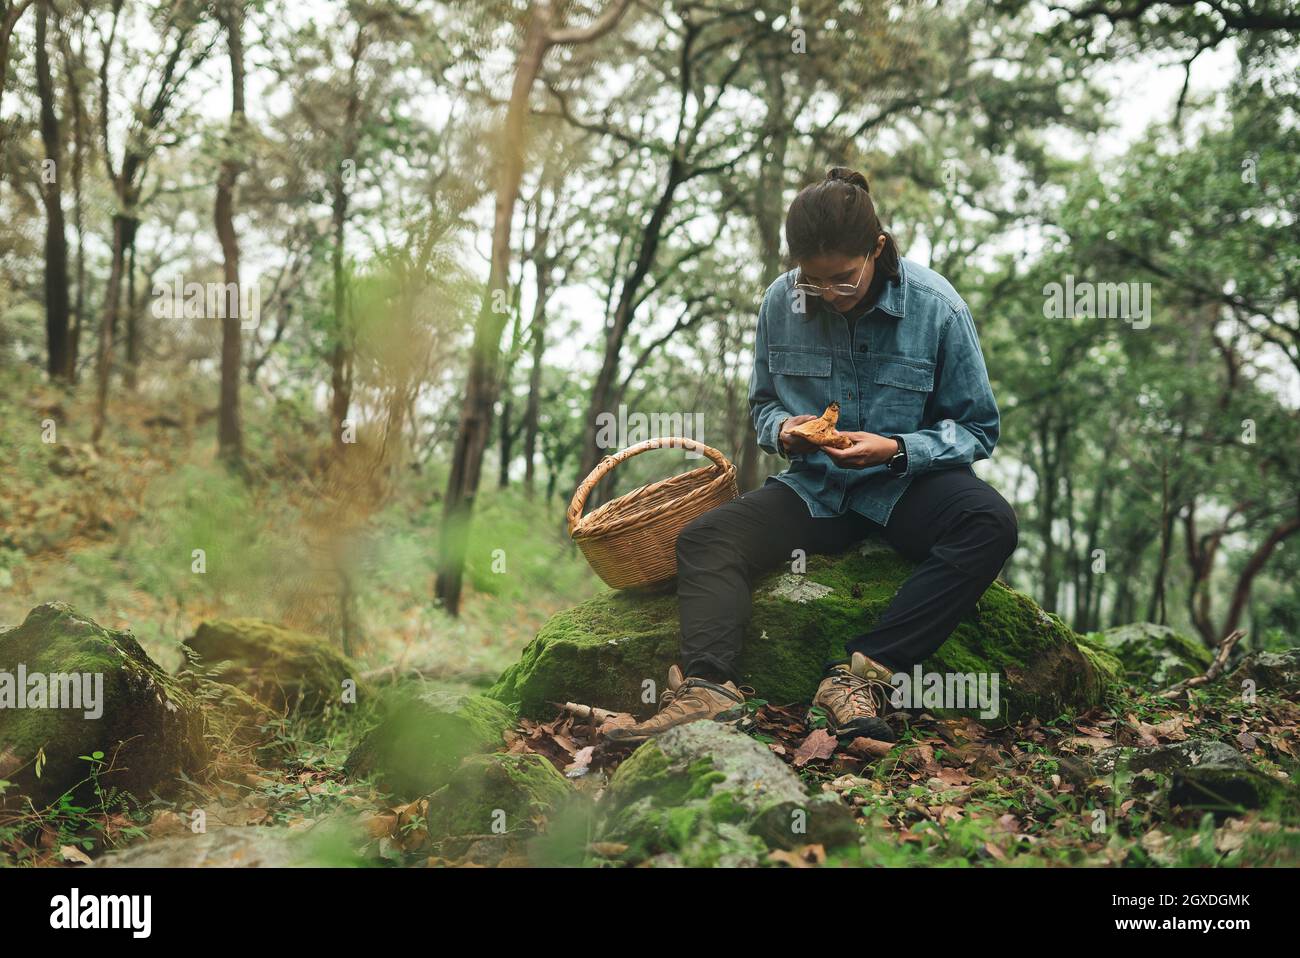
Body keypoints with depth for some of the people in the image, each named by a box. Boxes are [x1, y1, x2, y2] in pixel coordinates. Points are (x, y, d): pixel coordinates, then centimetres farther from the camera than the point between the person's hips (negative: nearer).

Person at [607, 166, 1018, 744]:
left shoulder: (936, 308, -12)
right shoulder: (781, 304, -3)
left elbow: (977, 429, -5)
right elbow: (762, 402, 12)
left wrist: (896, 450, -22)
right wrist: (782, 430, -13)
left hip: (905, 486, -2)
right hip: (815, 489, 3)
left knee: (990, 524, -34)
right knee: (704, 538, -20)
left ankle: (862, 674, -39)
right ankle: (708, 687, -41)